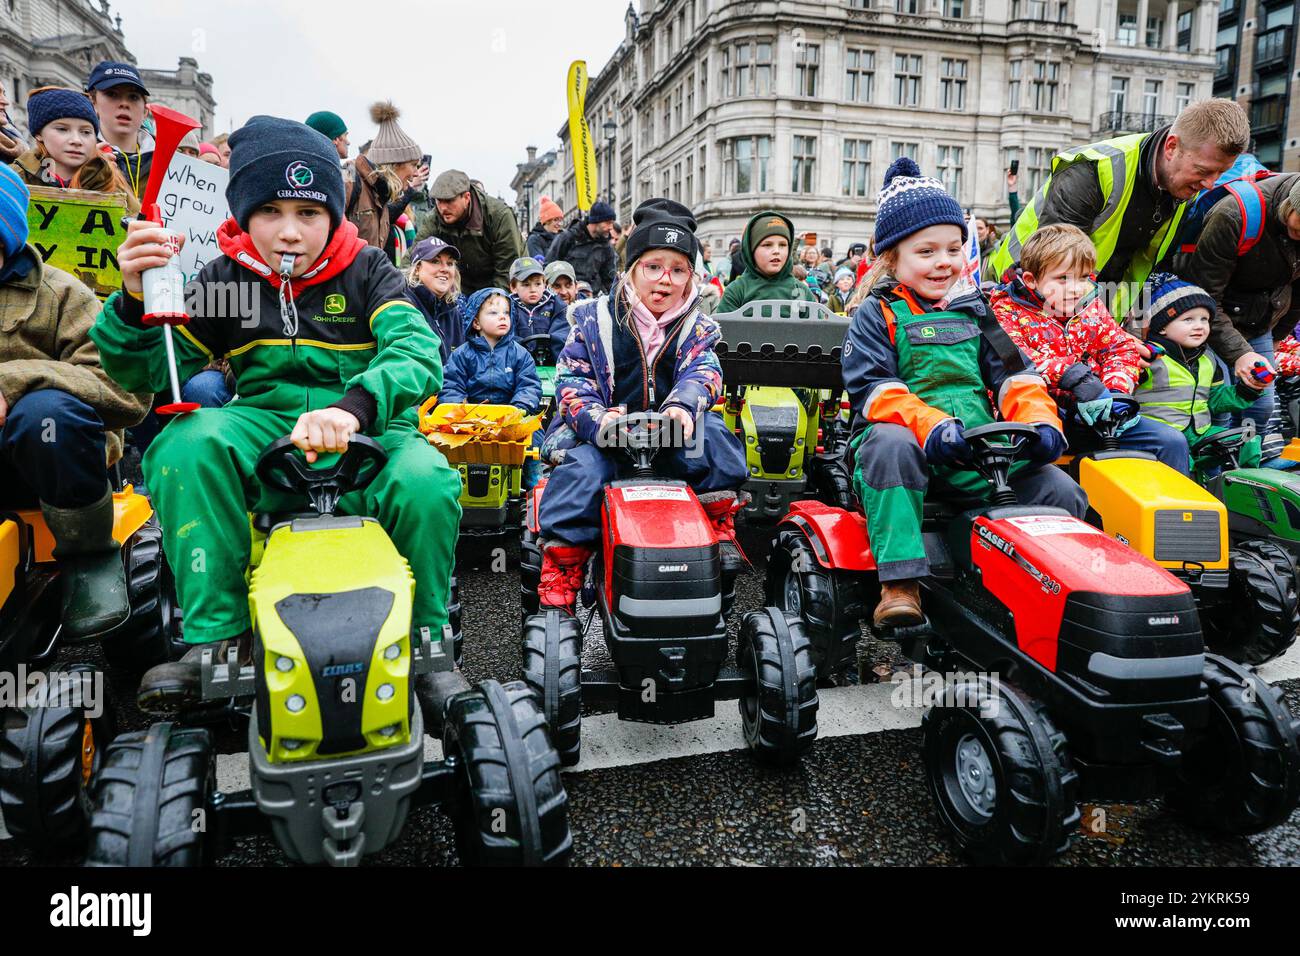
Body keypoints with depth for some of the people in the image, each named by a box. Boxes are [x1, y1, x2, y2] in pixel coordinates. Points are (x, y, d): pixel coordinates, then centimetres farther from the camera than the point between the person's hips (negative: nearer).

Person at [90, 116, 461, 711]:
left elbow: (418, 348, -18)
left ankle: (425, 639, -8)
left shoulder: (366, 270, 1)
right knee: (188, 444, -29)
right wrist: (135, 298, -15)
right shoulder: (228, 277, 7)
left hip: (363, 433, -2)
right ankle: (217, 637, -17)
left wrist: (352, 406, -38)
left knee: (426, 482, -34)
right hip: (266, 428, 2)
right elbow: (149, 372, 6)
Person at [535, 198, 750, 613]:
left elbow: (703, 372, -8)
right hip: (603, 435, -1)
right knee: (582, 469, -30)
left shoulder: (696, 328, 10)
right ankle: (557, 581, -25)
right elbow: (572, 379, -1)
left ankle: (720, 527, -16)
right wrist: (597, 419, -23)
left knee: (712, 435, -27)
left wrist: (683, 406, -33)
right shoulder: (595, 318, 5)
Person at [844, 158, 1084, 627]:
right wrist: (931, 425, -27)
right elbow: (873, 388, -10)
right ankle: (900, 581, -34)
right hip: (907, 437, -4)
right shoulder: (877, 315, 4)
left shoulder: (973, 310, 20)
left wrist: (1041, 420, -8)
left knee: (1061, 491, -15)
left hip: (981, 451, 4)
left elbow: (1013, 374, 13)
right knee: (891, 444, -39)